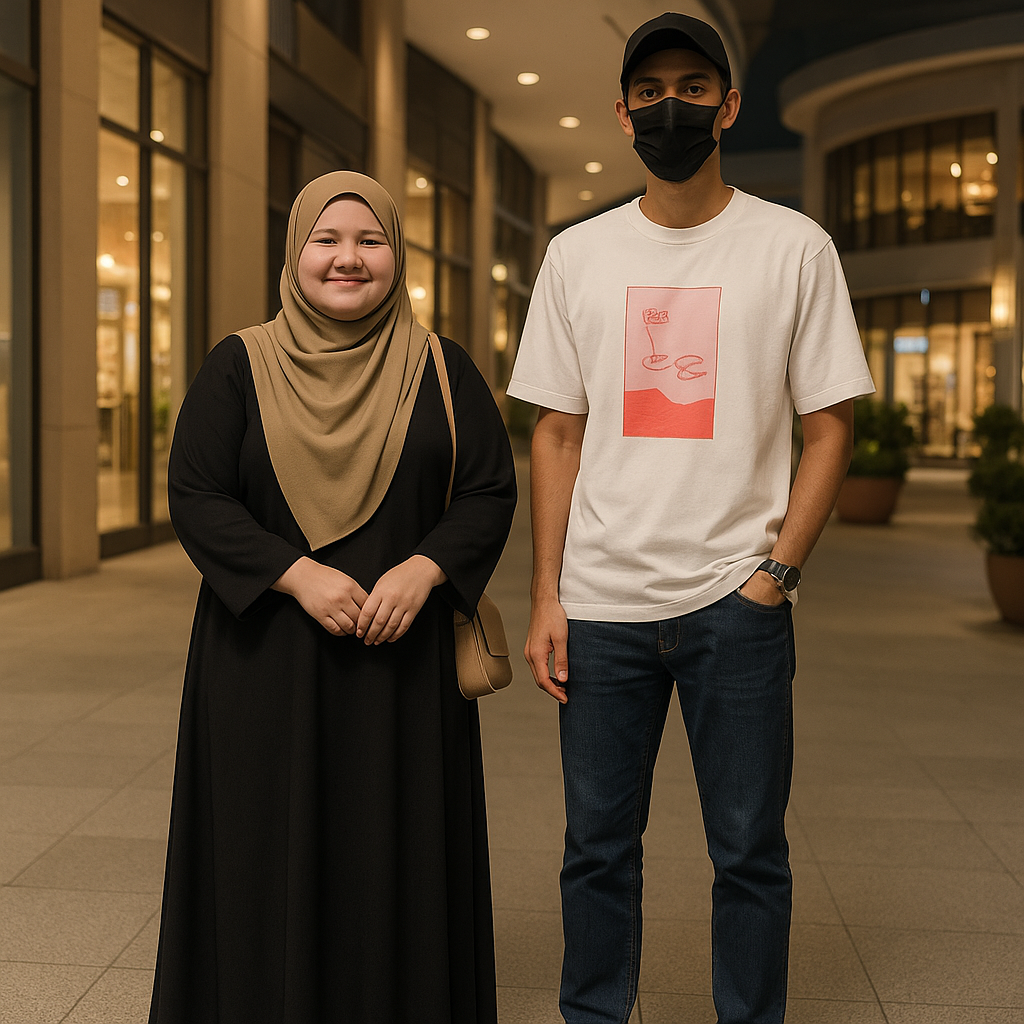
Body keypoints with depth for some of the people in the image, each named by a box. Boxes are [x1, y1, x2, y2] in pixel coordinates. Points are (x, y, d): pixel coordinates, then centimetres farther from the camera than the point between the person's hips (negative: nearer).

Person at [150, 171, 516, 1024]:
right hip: (267, 661, -1)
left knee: (399, 853, 6)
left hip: (405, 657, 1)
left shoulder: (444, 371, 5)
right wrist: (297, 575, -17)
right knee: (270, 853, 4)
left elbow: (491, 492, 2)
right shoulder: (239, 367, 2)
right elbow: (194, 495, -4)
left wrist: (424, 570, -16)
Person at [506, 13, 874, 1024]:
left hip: (736, 599, -1)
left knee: (749, 851, 5)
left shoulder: (795, 248, 3)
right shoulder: (576, 255, 8)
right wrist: (545, 598, 1)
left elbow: (828, 425, 3)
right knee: (597, 845, 9)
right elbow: (557, 434, 8)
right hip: (600, 600, 2)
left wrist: (776, 571, -8)